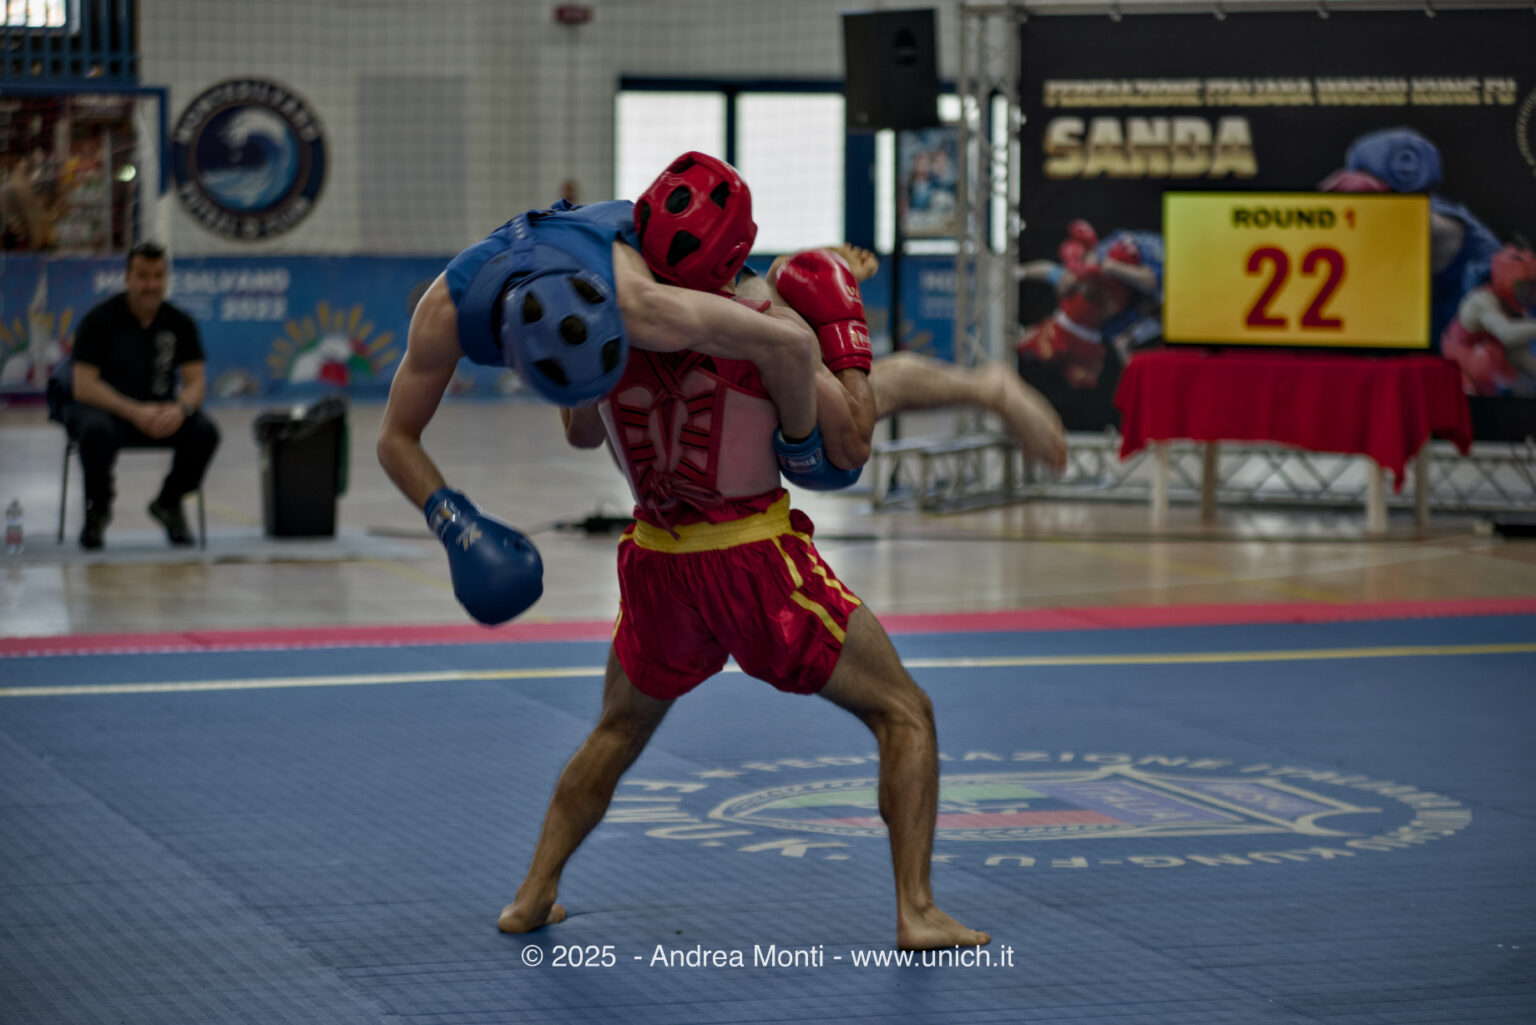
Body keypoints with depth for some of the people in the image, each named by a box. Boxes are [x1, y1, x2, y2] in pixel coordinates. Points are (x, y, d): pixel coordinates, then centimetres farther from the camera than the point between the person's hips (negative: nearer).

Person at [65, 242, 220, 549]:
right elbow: (84, 386, -16)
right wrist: (135, 413, -29)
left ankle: (168, 503, 2)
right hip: (104, 407, -3)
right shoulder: (100, 320, -10)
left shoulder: (179, 323, 1)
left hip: (161, 411, 3)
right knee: (96, 431, -38)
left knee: (204, 431, -25)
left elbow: (196, 382, -1)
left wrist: (179, 409, -26)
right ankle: (97, 508, -9)